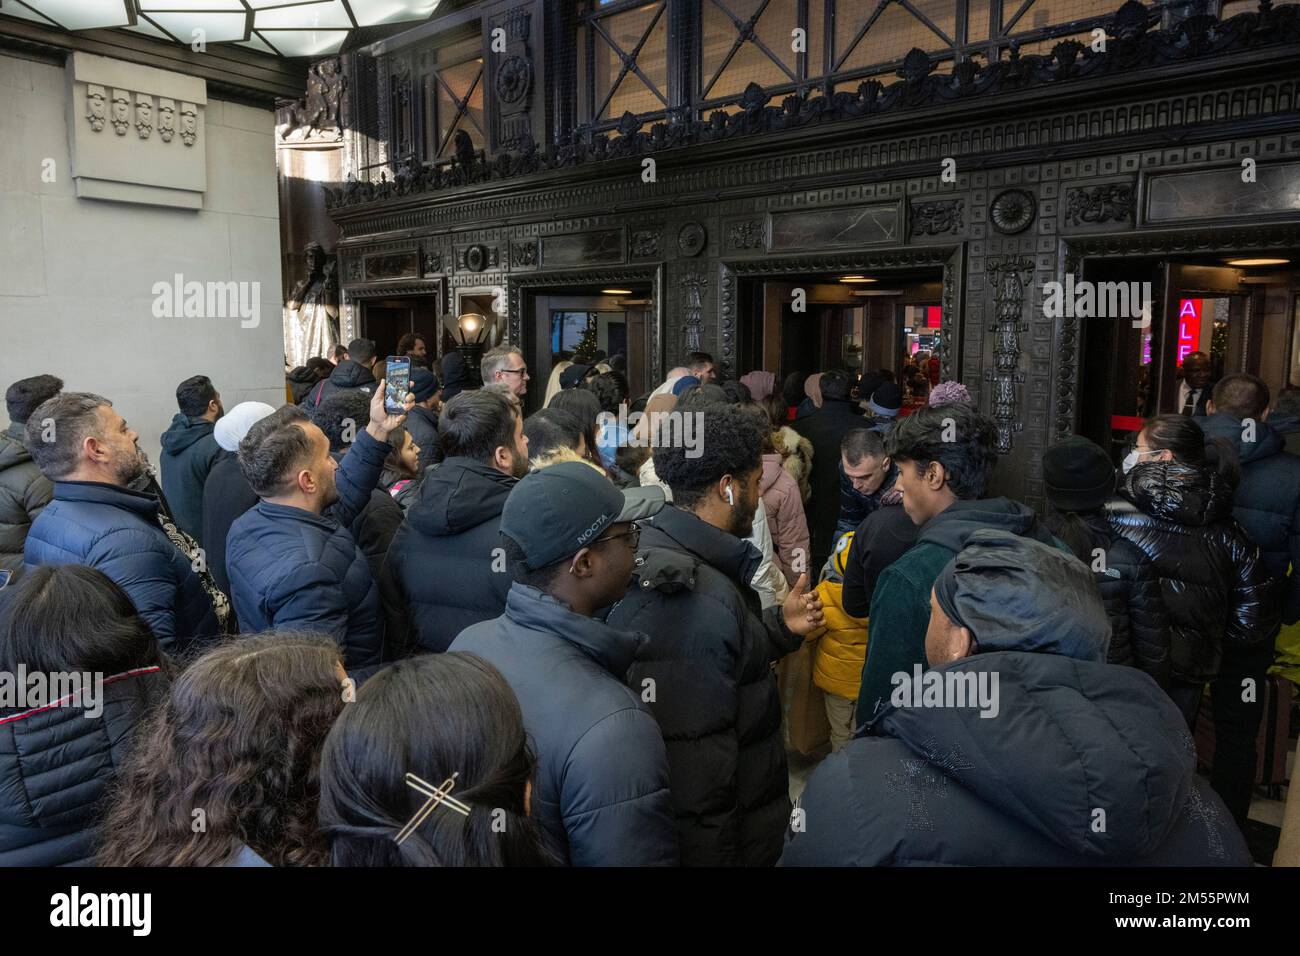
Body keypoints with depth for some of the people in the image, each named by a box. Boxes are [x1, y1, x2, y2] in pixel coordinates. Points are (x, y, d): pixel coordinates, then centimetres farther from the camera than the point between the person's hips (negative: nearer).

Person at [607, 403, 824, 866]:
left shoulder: (662, 553, 0)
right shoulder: (700, 601, -31)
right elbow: (699, 769, -30)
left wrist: (781, 626, 1)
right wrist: (714, 856, -19)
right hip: (719, 833, -9)